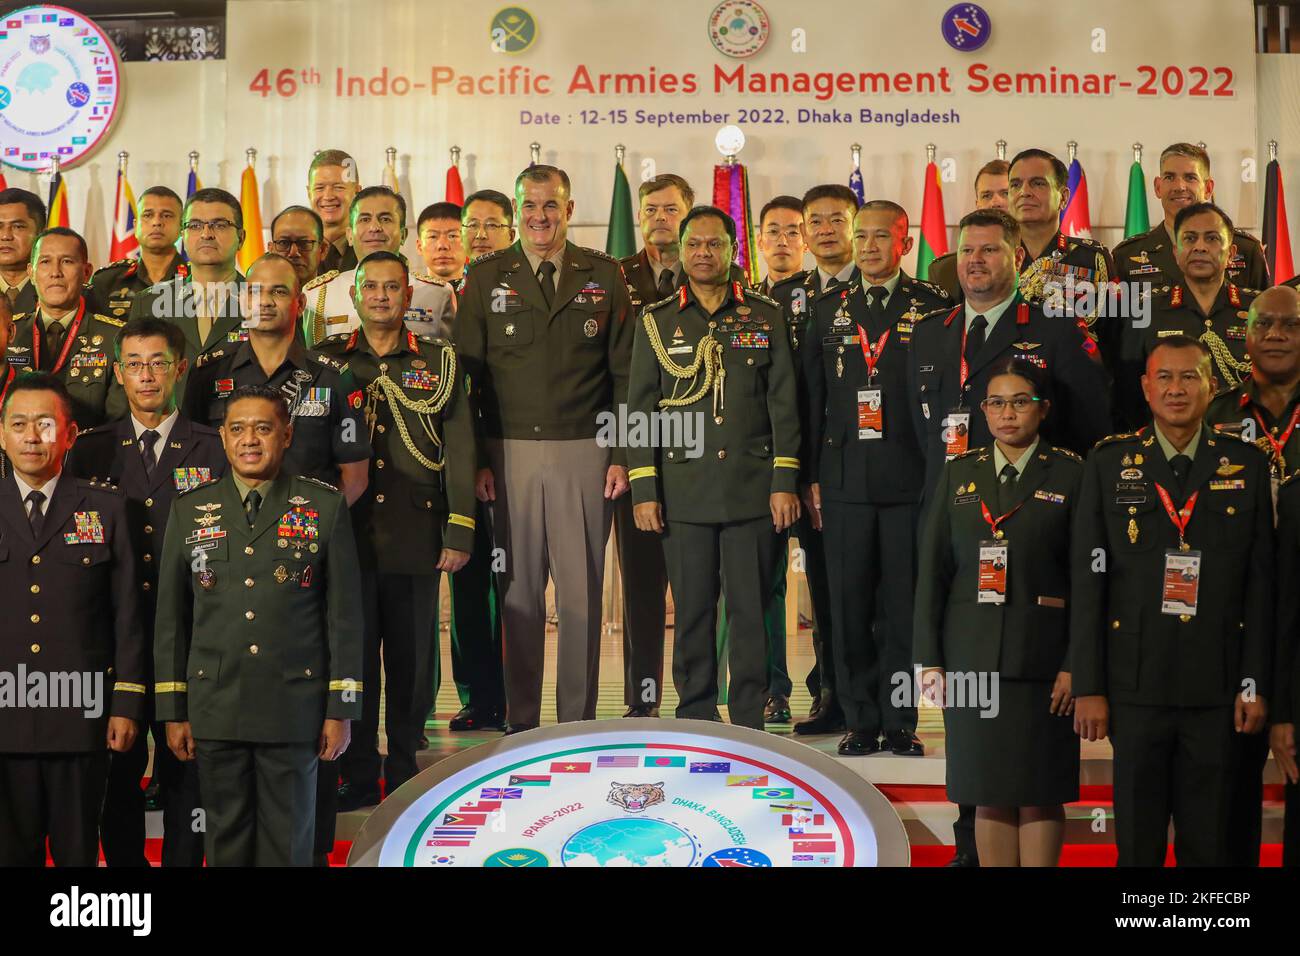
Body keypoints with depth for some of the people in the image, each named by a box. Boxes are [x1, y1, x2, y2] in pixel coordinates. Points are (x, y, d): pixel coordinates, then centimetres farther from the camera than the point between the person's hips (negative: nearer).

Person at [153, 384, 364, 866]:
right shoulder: (189, 510, 6)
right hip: (215, 710, 2)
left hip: (295, 710, -1)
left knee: (287, 843, 7)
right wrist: (172, 711, 5)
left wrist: (341, 710, -2)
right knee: (226, 841, 10)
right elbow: (170, 616, 8)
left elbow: (344, 614, 1)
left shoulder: (325, 508, 1)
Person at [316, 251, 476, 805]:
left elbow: (460, 449, 5)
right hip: (346, 532, 0)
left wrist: (460, 530, -2)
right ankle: (356, 778, 11)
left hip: (416, 535, 0)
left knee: (413, 657, 4)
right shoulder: (326, 361, 10)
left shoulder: (439, 362, 9)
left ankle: (404, 774, 17)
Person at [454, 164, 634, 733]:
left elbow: (625, 373, 7)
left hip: (585, 452, 0)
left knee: (582, 591, 3)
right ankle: (521, 720, 14)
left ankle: (578, 720, 13)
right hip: (510, 454, 0)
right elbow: (466, 375, 5)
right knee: (518, 591, 5)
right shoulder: (486, 278, 6)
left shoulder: (604, 276, 7)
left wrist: (621, 456, -1)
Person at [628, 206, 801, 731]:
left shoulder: (765, 317, 8)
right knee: (692, 612, 4)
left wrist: (785, 482, -1)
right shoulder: (657, 323, 9)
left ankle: (749, 723, 11)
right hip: (684, 491, 0)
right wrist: (644, 490, 0)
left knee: (750, 610, 1)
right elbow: (640, 411, 7)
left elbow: (783, 404, 6)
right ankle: (695, 722, 14)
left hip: (752, 487, 0)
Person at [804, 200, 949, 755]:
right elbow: (812, 398, 12)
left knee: (904, 604, 1)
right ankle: (860, 721, 12)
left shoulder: (933, 307, 4)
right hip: (845, 477, 2)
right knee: (849, 605, 3)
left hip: (910, 477, -2)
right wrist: (811, 475, 6)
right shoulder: (828, 312, 12)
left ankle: (900, 722, 10)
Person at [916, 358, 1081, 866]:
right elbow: (933, 571, 8)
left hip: (1041, 658, -2)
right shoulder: (958, 473, 10)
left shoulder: (1070, 474, 1)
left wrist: (1074, 667, -8)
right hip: (971, 656, 2)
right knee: (988, 795, 6)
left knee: (1039, 796, 2)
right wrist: (930, 660, 2)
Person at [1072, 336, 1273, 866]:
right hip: (1136, 685, 0)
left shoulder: (1248, 465, 5)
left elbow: (1260, 583, 4)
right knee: (1137, 840, 7)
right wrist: (1087, 686, -3)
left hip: (1216, 687, 1)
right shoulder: (1109, 463, 3)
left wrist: (1255, 684, 0)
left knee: (1207, 843, 7)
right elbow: (1087, 581, 1)